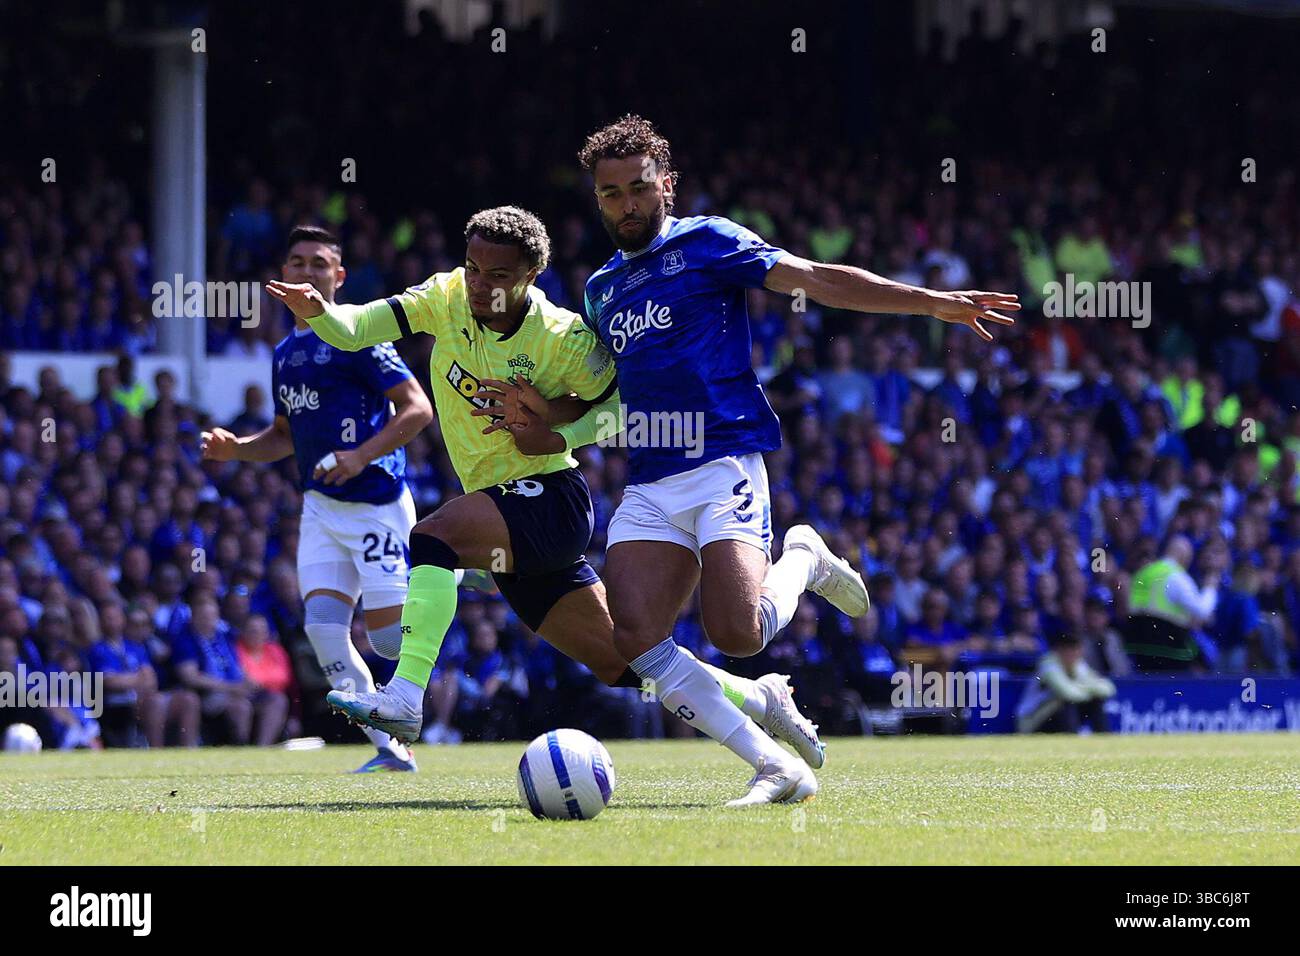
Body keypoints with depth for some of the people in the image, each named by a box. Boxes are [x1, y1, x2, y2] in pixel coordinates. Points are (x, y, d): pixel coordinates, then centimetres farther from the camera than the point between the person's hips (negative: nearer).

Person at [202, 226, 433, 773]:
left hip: (376, 504, -7)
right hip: (321, 507, 7)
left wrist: (362, 456, -23)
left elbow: (418, 409, -12)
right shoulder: (286, 353, 16)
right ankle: (389, 750, -3)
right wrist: (236, 448, 8)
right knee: (323, 628, -9)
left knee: (388, 635, -11)